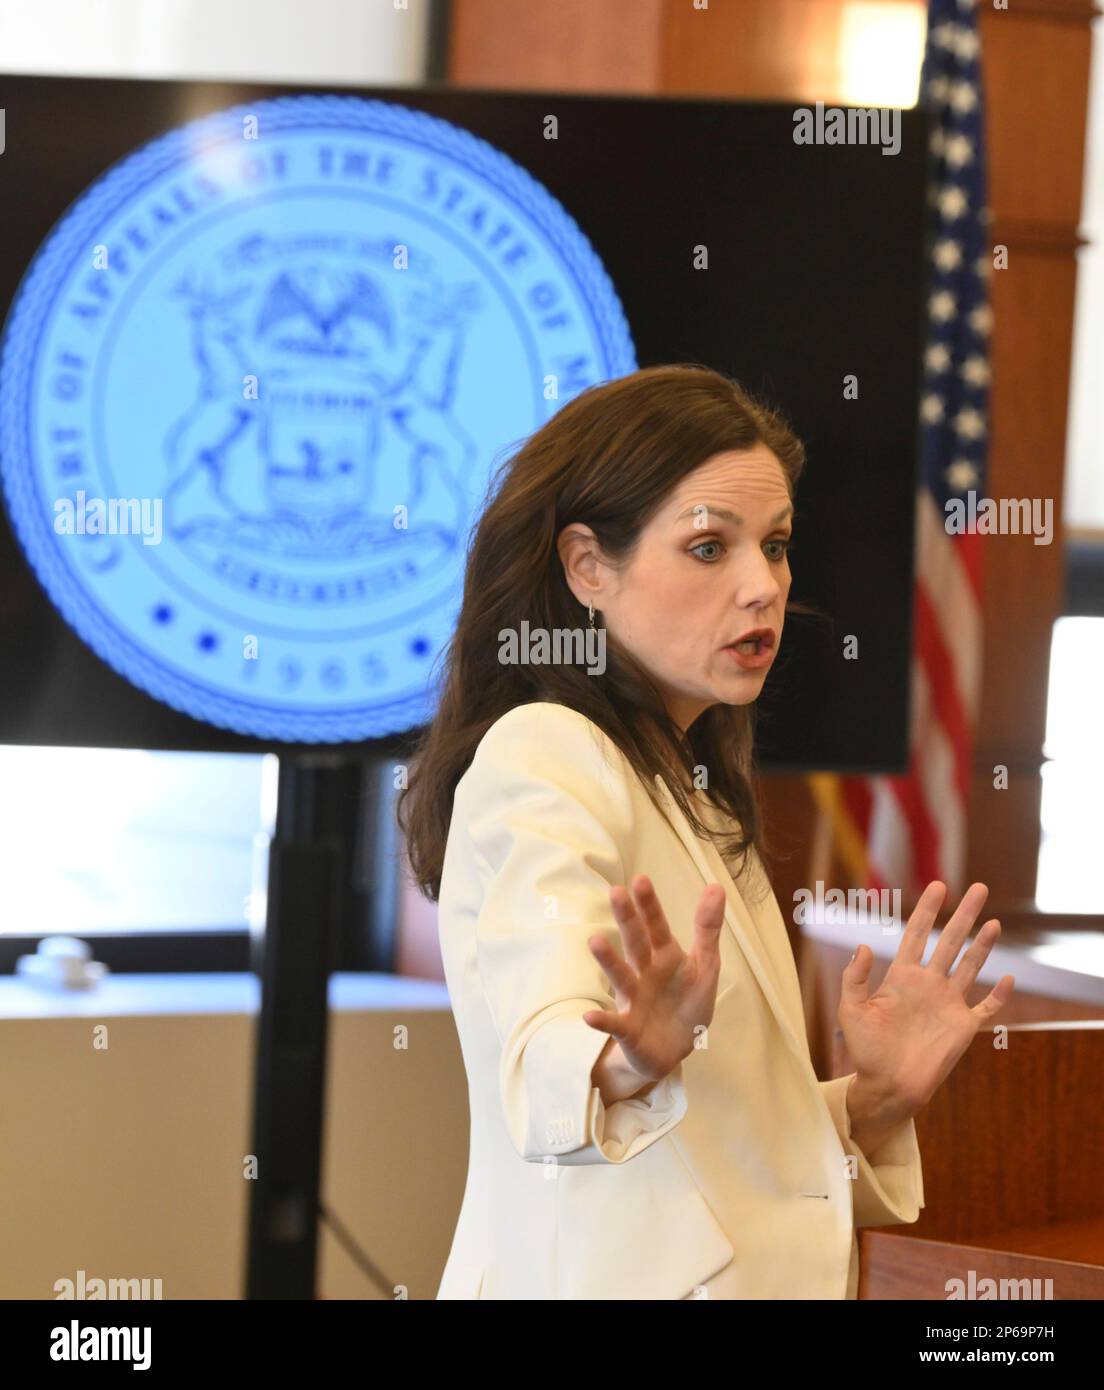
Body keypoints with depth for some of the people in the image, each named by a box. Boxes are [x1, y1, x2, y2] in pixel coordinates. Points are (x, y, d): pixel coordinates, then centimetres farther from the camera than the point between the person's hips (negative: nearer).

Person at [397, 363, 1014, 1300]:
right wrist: (633, 1062, -48)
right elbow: (542, 1061, -30)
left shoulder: (693, 798, 15)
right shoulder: (544, 756, -12)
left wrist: (872, 1102, 3)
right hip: (609, 1281, -8)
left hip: (750, 1279, 8)